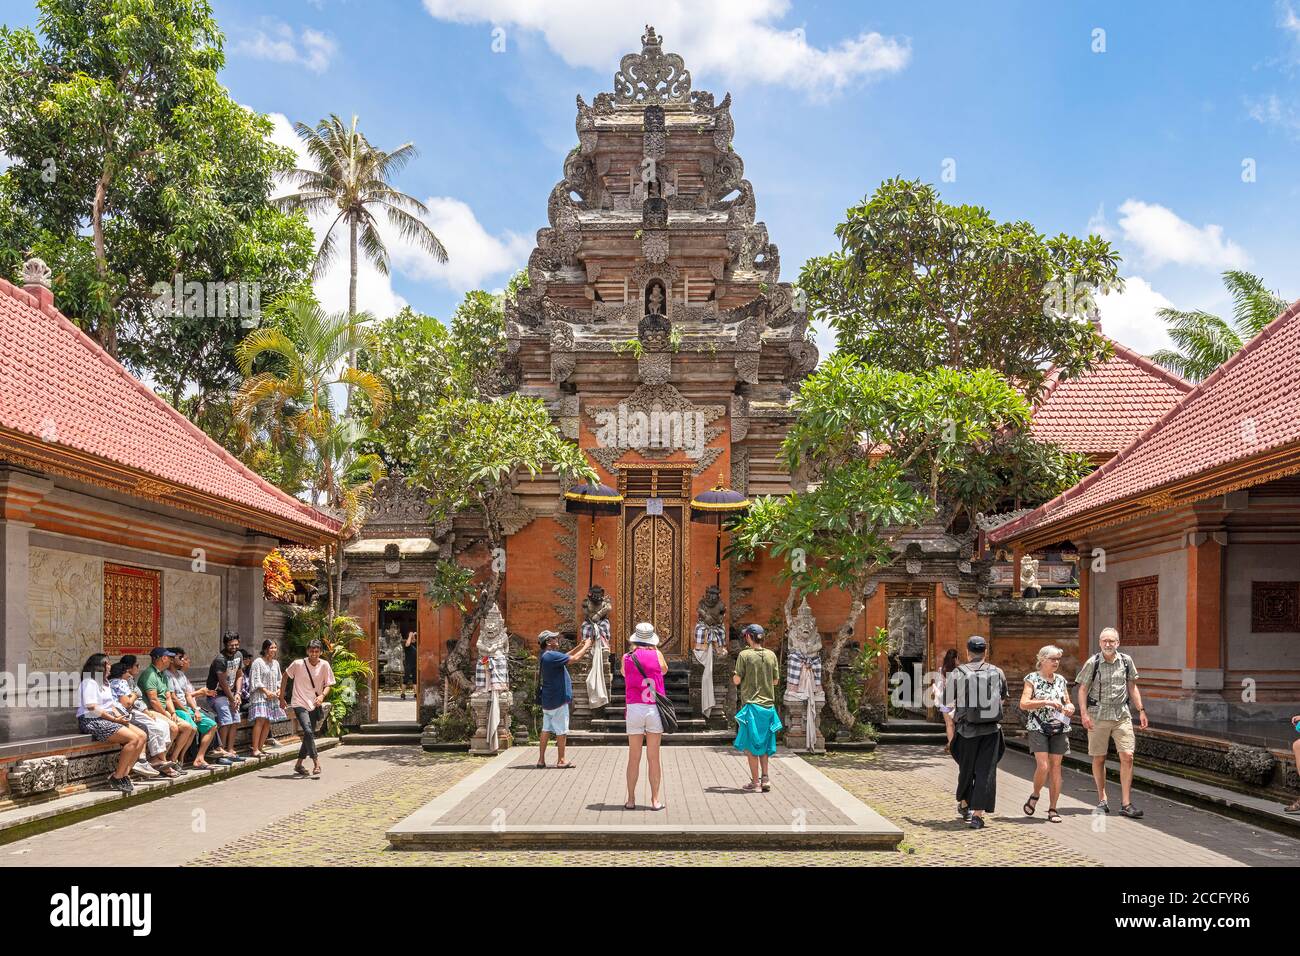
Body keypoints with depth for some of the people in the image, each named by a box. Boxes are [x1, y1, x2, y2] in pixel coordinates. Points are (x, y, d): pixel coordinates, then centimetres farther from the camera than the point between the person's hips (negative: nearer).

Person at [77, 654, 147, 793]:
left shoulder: (104, 683, 25)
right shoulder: (89, 682, -7)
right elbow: (92, 708, -17)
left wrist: (119, 716, -1)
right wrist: (115, 719, -17)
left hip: (107, 719, 10)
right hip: (92, 721, -10)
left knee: (142, 736, -9)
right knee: (133, 739, -25)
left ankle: (125, 774, -12)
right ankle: (117, 778, -18)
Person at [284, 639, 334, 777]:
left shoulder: (324, 665, -6)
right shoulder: (298, 664, -11)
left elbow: (328, 685, 0)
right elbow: (285, 675, 6)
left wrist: (322, 695, -19)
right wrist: (282, 694, 8)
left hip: (315, 705, 4)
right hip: (299, 704, -4)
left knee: (309, 734, 11)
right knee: (308, 732, -20)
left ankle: (299, 764, 27)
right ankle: (316, 763, -14)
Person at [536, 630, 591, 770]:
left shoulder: (545, 656, 12)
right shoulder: (551, 656, -20)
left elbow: (566, 656, 22)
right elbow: (574, 658, -20)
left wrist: (581, 646, 15)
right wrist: (586, 646, -5)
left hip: (547, 700, 9)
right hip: (558, 700, -9)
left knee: (546, 729, 10)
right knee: (561, 731, 1)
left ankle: (541, 760, 11)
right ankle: (561, 760, 7)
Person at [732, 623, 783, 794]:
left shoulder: (744, 655, -10)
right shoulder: (771, 655, 3)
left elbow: (737, 680, -9)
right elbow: (776, 680, 9)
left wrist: (734, 676, 12)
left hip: (751, 704, -4)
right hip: (768, 704, 4)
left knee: (751, 744, 3)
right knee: (763, 743, 16)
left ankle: (755, 781, 4)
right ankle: (765, 778, 12)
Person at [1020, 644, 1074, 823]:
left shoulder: (1061, 680, 12)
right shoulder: (1032, 678, -2)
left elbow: (1067, 703, 21)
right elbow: (1023, 703, -12)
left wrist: (1069, 708, -3)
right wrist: (1047, 702, -20)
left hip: (1059, 729, 4)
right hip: (1038, 728, -4)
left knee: (1056, 768, 2)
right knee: (1043, 766, -14)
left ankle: (1053, 809, 8)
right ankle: (1034, 796, 14)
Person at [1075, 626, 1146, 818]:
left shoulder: (1126, 661, 4)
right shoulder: (1092, 663, -4)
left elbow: (1132, 686, 15)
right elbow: (1083, 689, -2)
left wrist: (1141, 710, 11)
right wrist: (1083, 713, -12)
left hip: (1122, 715, 2)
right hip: (1098, 715, -2)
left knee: (1127, 756, -7)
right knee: (1098, 759, 5)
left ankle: (1126, 803, -1)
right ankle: (1102, 800, 20)